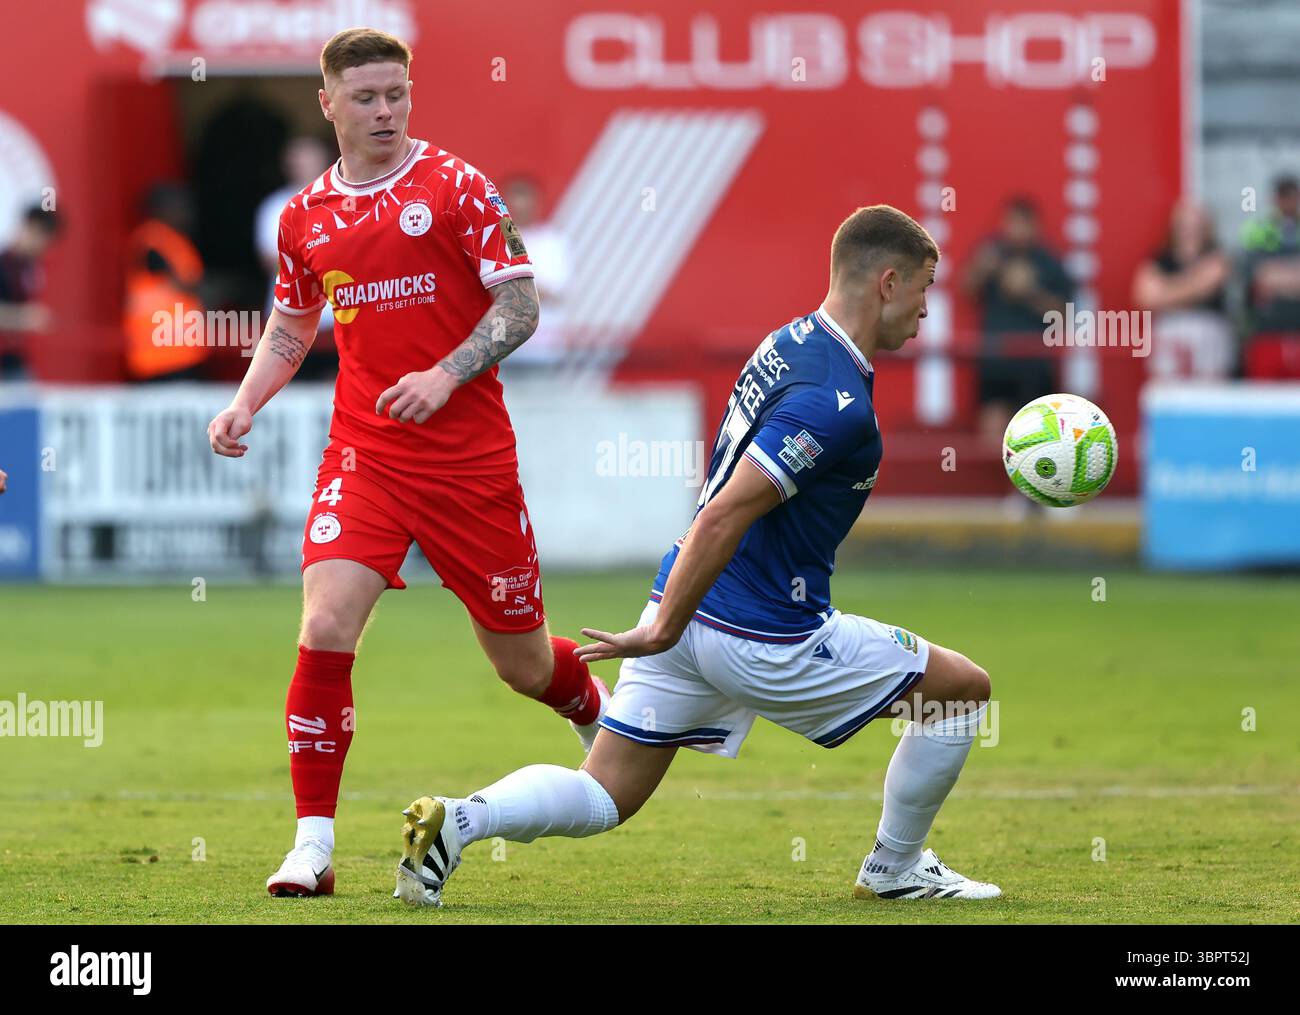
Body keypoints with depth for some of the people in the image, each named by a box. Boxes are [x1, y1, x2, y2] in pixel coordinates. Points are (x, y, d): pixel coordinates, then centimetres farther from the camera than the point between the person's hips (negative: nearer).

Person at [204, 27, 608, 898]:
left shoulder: (456, 186, -3)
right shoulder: (307, 215, 8)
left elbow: (521, 305, -5)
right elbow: (291, 326, 23)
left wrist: (447, 374, -19)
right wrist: (245, 404, 7)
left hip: (470, 457, -2)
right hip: (364, 455, 2)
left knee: (522, 662, 8)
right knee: (326, 629, -18)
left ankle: (608, 723, 43)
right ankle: (313, 845, -12)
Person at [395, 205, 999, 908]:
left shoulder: (787, 343, 9)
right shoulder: (835, 403, -21)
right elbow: (722, 518, -26)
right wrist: (664, 632, -22)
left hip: (685, 613, 9)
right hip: (763, 639, -9)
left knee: (604, 797, 10)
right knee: (963, 690, 8)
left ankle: (457, 820, -13)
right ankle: (895, 870, 21)